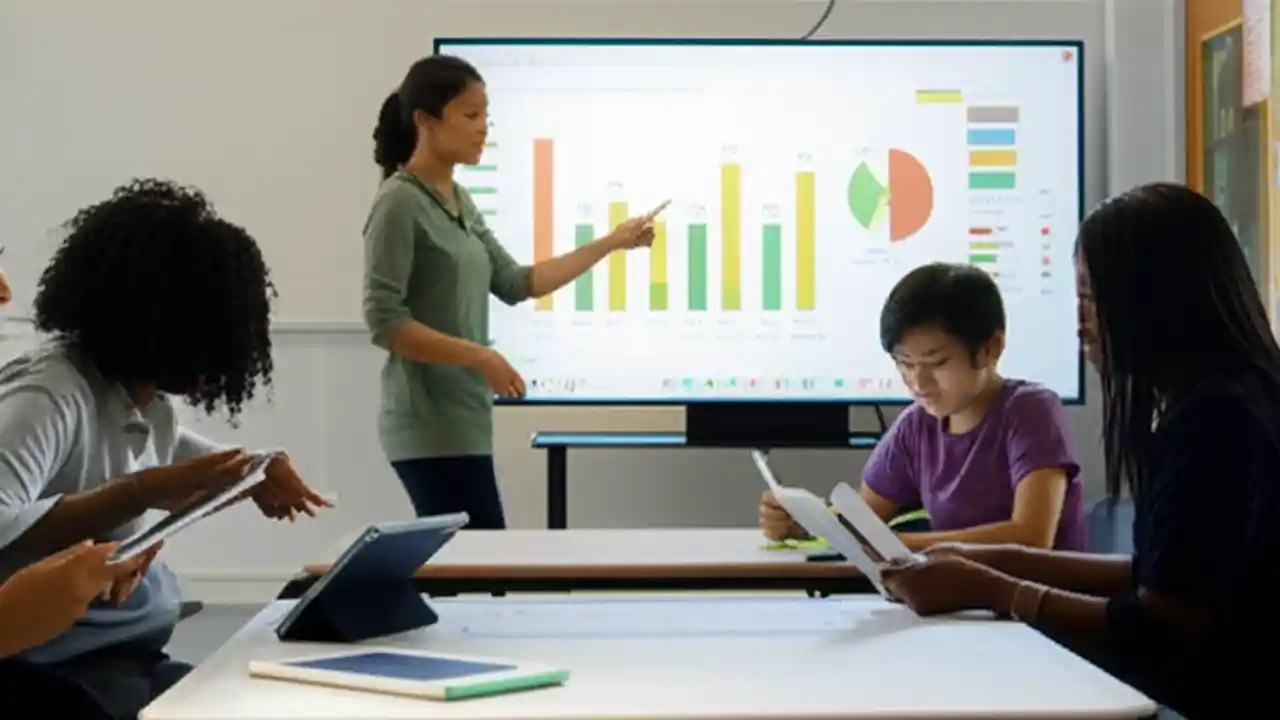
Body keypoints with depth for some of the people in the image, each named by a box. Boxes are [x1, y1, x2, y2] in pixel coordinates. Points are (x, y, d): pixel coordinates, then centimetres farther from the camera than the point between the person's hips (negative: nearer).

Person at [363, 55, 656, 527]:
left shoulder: (458, 202, 14)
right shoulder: (400, 204, -12)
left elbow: (516, 284, 17)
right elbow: (384, 321, -17)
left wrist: (611, 243, 15)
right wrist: (479, 356, -21)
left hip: (461, 421, 9)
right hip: (432, 426, -9)